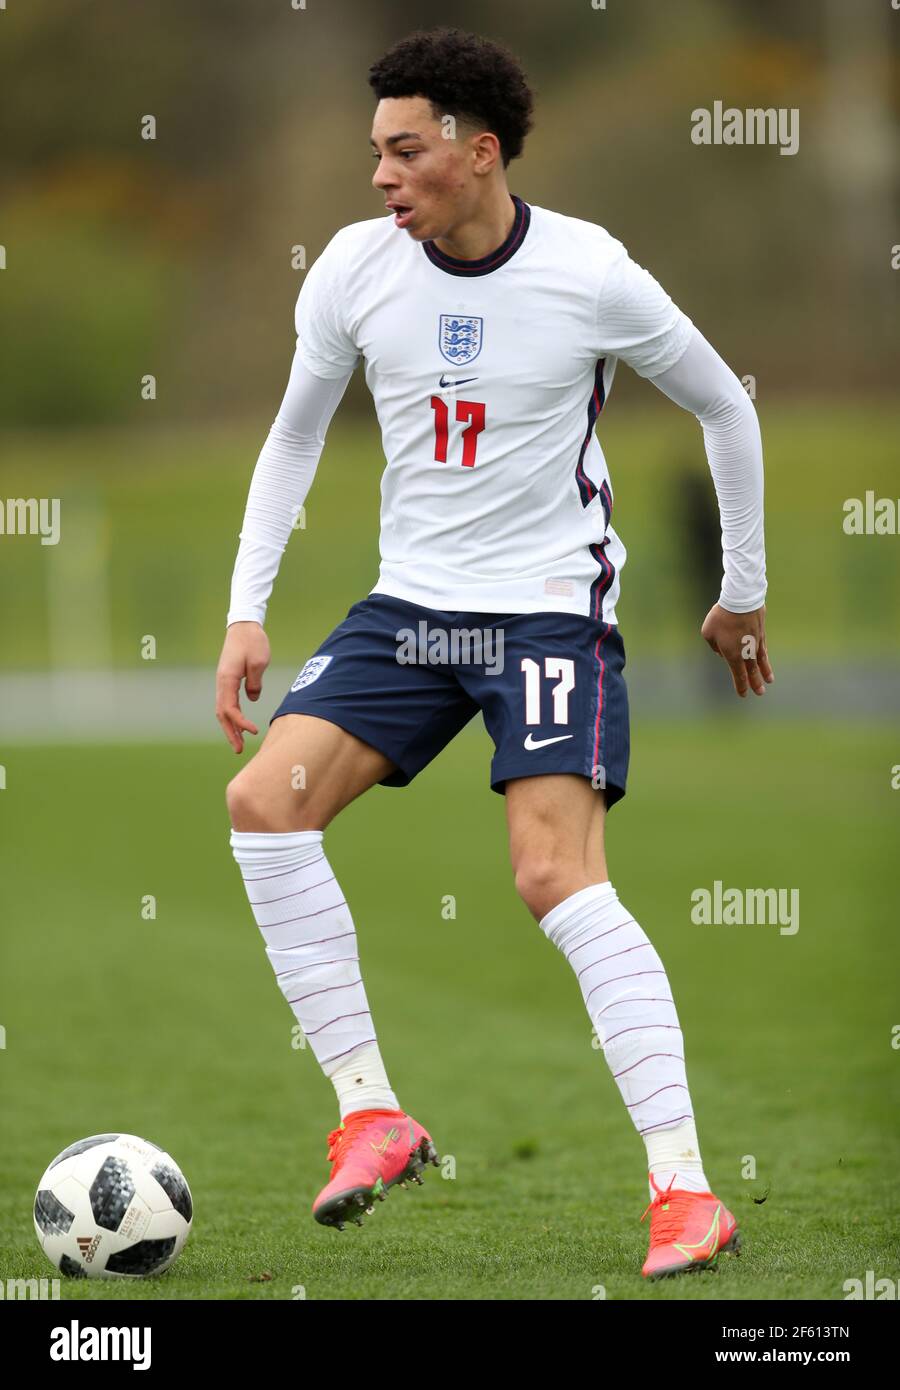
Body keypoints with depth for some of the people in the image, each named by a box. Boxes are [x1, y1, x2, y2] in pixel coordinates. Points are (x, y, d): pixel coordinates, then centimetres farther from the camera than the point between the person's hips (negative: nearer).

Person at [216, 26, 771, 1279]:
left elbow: (724, 407, 3)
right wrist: (248, 611, 6)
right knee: (265, 801, -14)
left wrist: (744, 593, 10)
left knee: (558, 877, -21)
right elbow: (296, 433, 13)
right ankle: (371, 1115, -6)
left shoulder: (591, 275, -13)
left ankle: (685, 1189, -18)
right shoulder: (356, 269, -3)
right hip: (413, 603, 5)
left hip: (555, 603, -5)